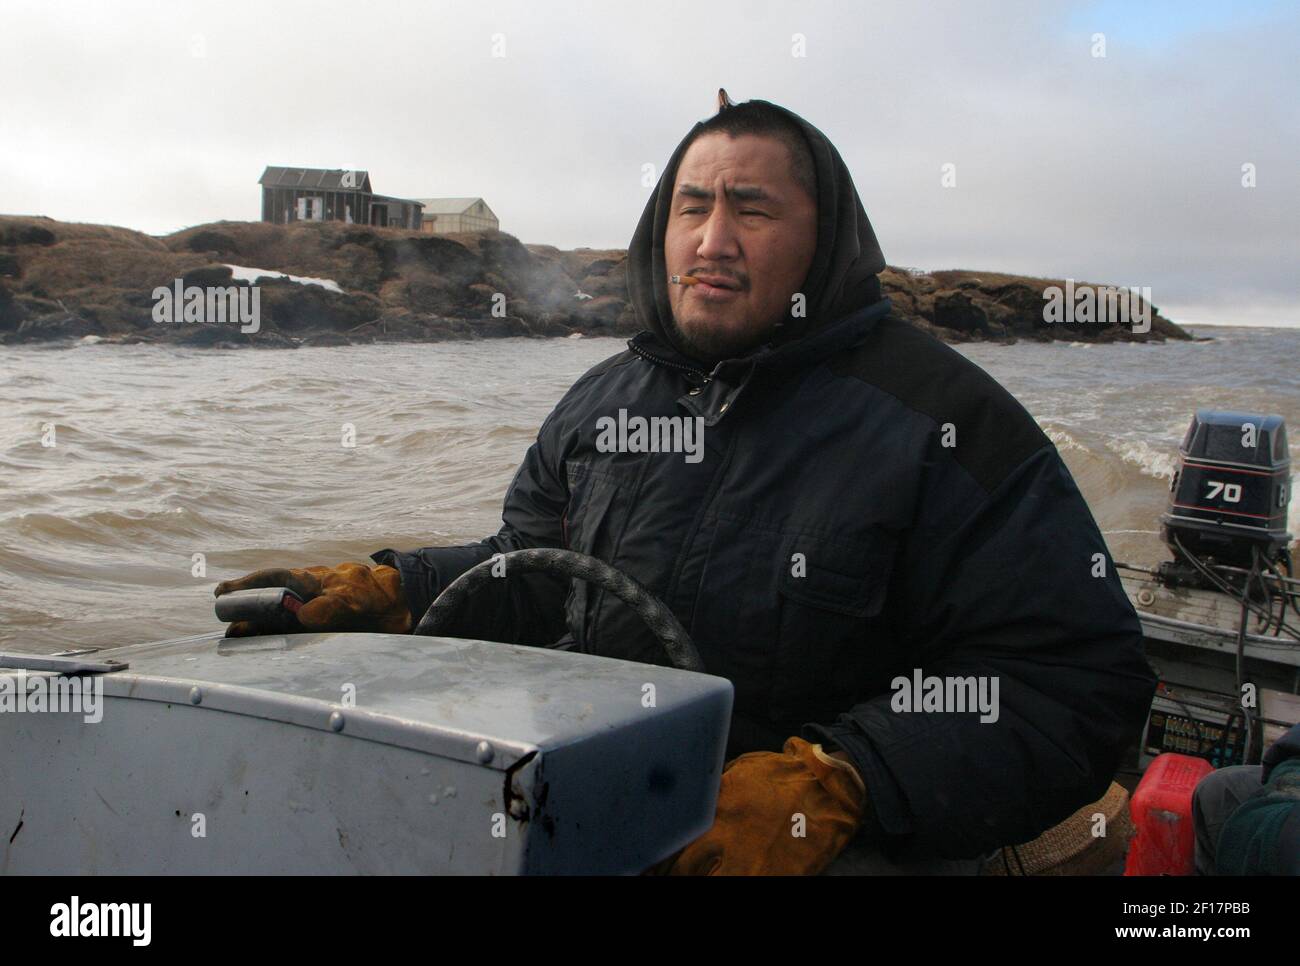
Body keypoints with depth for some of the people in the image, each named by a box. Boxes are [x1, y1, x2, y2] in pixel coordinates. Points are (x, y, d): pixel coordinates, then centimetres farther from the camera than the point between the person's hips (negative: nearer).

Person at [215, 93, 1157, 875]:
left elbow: (1079, 675, -14)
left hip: (846, 849, -3)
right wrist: (390, 590, 0)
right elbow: (532, 568, 20)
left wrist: (834, 786, -25)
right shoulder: (605, 400, 11)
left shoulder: (942, 417, -10)